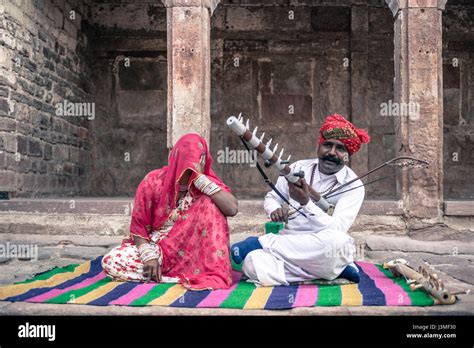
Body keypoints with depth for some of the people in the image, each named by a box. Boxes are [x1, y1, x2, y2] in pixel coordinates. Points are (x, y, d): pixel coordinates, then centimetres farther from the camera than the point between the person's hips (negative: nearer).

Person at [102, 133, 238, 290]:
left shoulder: (206, 181, -8)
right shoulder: (153, 181, -10)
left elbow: (232, 208, -27)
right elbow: (138, 226, -5)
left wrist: (200, 178, -27)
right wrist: (149, 256, -22)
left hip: (189, 249, -1)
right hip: (155, 246, 1)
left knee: (210, 203, -23)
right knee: (110, 263, -25)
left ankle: (211, 271, -26)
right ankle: (191, 274, -25)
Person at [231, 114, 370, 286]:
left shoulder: (353, 186, -5)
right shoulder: (299, 168, 7)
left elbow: (335, 231, -17)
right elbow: (271, 198, 15)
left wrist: (306, 203, -30)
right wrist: (276, 210, -9)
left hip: (323, 250, -2)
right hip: (287, 243, 3)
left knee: (338, 241, -38)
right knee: (253, 264, -29)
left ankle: (261, 242, -16)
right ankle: (334, 271, -15)